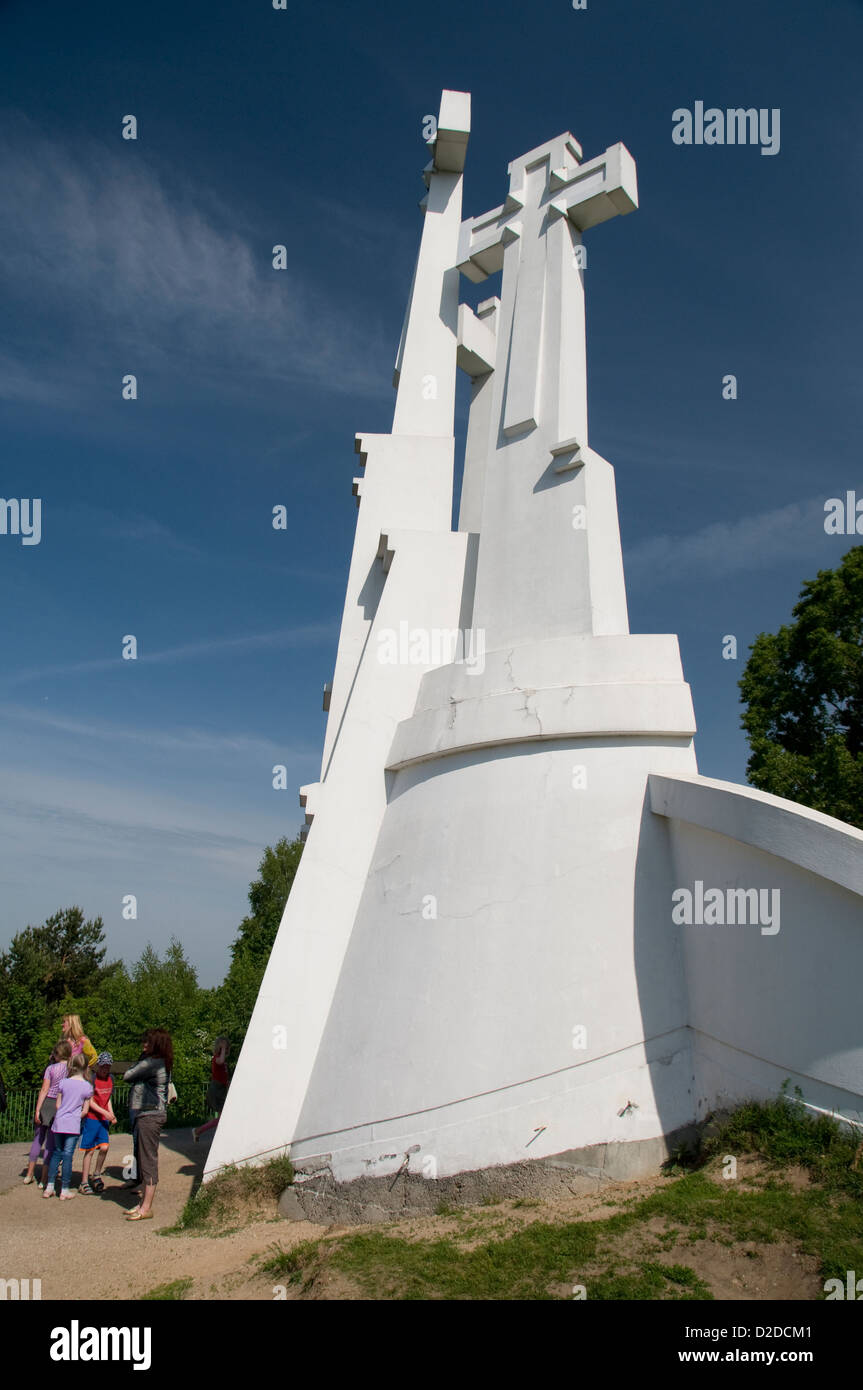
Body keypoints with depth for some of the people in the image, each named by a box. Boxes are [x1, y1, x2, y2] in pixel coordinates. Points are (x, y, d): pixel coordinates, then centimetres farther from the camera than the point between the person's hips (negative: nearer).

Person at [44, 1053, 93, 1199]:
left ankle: (49, 1187, 16)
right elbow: (85, 1111, -1)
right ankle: (65, 1190, 8)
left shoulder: (63, 1082, 1)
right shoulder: (87, 1086, -4)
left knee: (57, 1153, 16)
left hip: (59, 1122, 3)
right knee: (68, 1156, 3)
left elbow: (58, 1105, 6)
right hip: (73, 1125, -3)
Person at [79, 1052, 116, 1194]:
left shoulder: (110, 1078, 8)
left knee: (104, 1147, -5)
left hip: (104, 1120, 5)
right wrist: (104, 1112, -20)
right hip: (91, 1118, -5)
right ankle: (84, 1182, 11)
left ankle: (96, 1176, 16)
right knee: (89, 1150, 0)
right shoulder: (92, 1079, -11)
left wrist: (112, 1114, 4)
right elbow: (90, 1101, -13)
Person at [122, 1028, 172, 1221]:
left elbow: (127, 1076, -12)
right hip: (145, 1115, 11)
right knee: (143, 1159, 15)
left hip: (150, 1116, -11)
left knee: (148, 1160, -5)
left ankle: (146, 1209, 0)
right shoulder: (162, 1063, 15)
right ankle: (143, 1204, 24)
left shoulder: (151, 1063, -17)